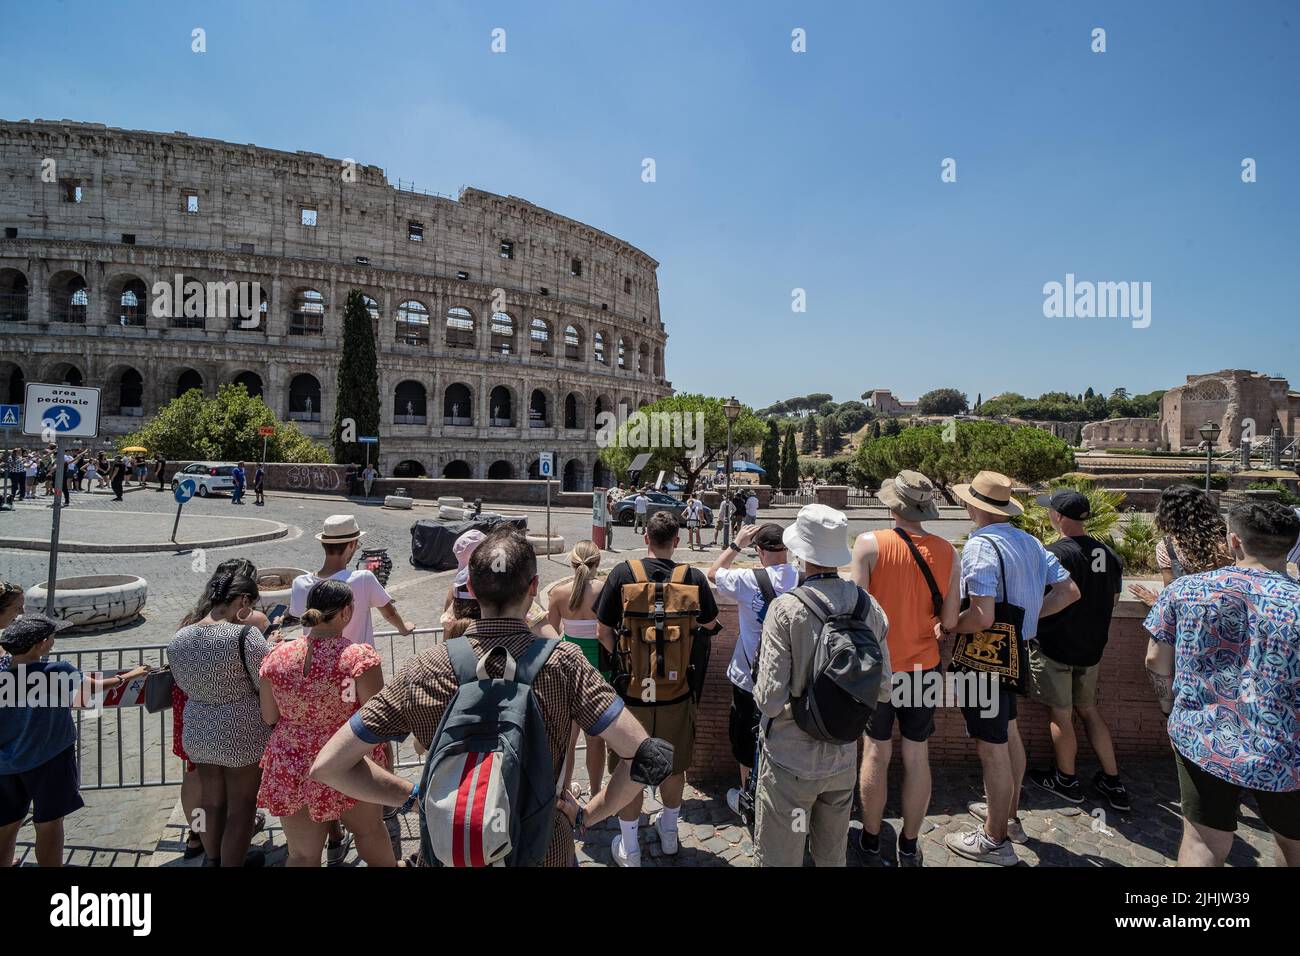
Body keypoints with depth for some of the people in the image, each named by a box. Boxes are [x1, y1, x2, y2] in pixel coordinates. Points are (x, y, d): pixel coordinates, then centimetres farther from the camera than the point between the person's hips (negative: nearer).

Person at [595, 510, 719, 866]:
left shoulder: (623, 573, -13)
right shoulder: (694, 577, -10)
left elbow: (603, 630, -7)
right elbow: (707, 626, 4)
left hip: (631, 688, -1)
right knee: (673, 766, 21)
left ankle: (629, 848, 27)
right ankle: (669, 831, 42)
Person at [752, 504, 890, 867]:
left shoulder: (786, 609, -22)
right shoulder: (869, 606, -6)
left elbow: (771, 699, -21)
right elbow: (881, 691, 2)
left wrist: (761, 691, 0)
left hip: (790, 760, -5)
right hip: (843, 758, 5)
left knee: (778, 858, 13)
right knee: (833, 857, 25)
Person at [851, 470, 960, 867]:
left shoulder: (870, 544, -17)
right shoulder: (947, 552, -7)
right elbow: (950, 621, -6)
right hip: (923, 668, 2)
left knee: (876, 755, 12)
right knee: (917, 757, 13)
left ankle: (871, 842, 27)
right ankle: (909, 848, 28)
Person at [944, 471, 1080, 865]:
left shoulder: (981, 545, -23)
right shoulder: (1029, 541, 3)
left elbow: (981, 617, -29)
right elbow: (1069, 590, 8)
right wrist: (1031, 612, 12)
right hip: (1013, 651, 9)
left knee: (991, 746, 3)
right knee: (1008, 734, 23)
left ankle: (995, 840, 17)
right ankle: (1009, 814, 41)